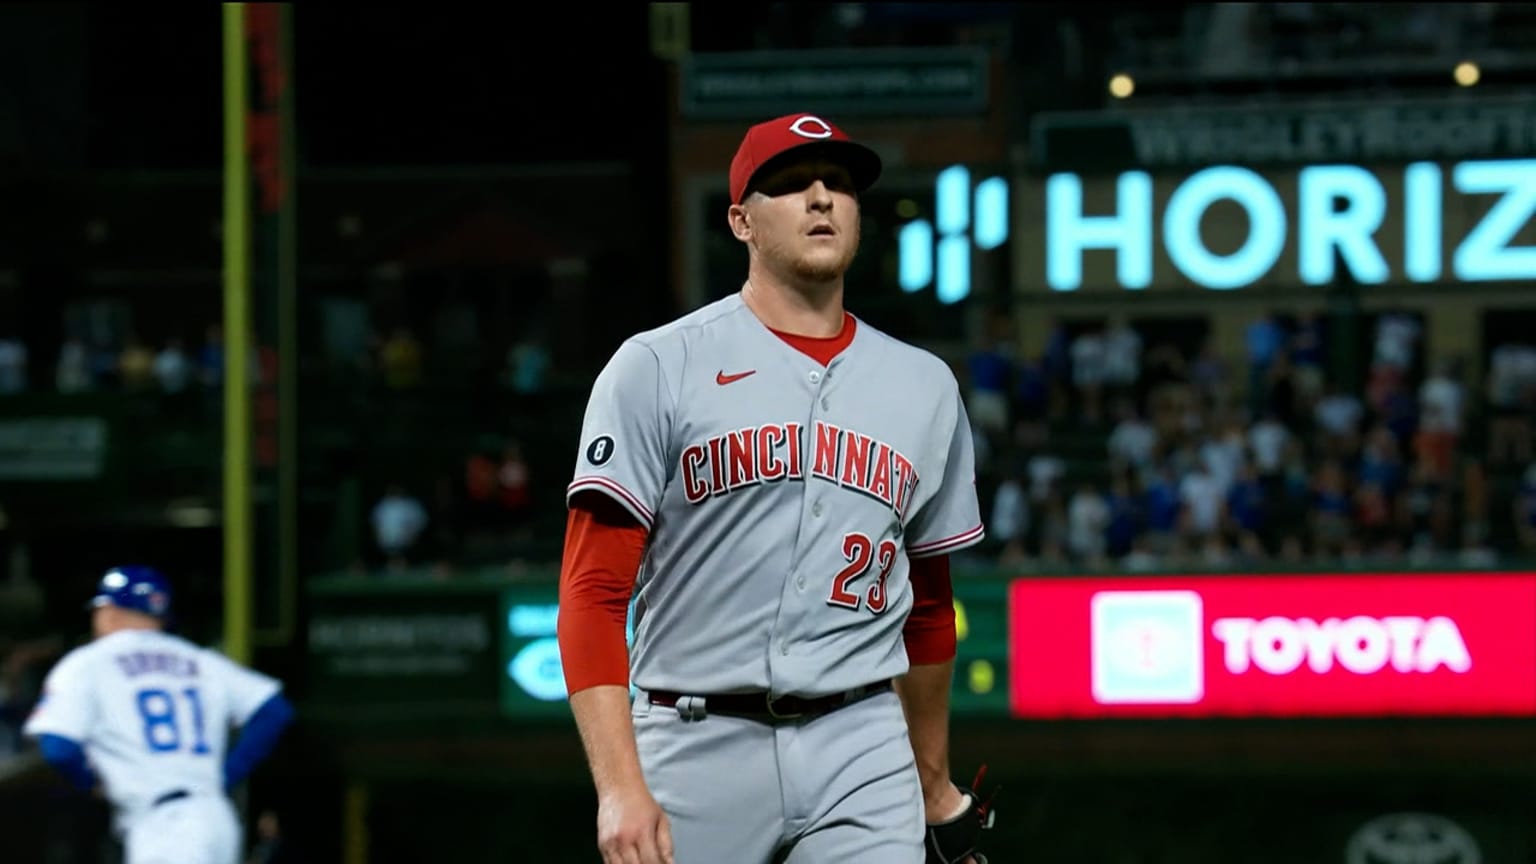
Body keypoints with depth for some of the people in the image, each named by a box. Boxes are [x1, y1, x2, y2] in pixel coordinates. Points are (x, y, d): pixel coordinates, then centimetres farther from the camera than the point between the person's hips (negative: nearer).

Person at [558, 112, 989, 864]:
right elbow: (594, 590, -8)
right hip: (697, 747, -2)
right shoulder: (658, 369, -1)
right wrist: (620, 787, -19)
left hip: (860, 756, 3)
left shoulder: (925, 388, 13)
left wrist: (932, 780, 28)